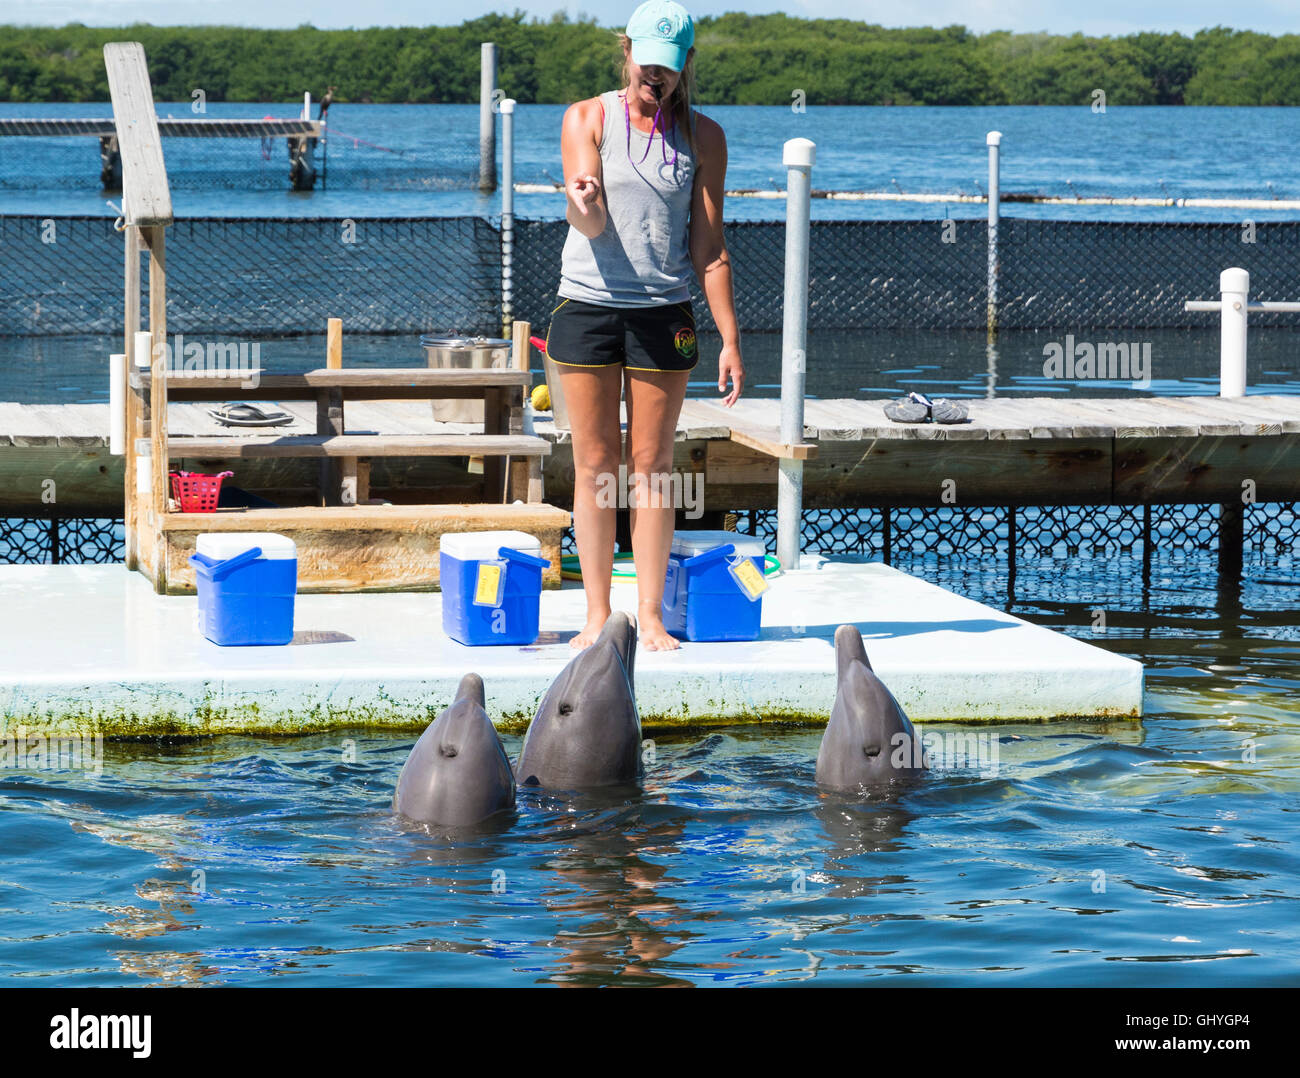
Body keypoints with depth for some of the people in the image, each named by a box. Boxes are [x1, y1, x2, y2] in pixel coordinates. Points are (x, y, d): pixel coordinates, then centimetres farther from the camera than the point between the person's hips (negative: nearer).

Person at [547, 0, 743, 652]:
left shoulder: (702, 136, 5)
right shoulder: (588, 119, 2)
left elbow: (709, 246, 5)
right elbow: (590, 223, -10)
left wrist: (730, 338, 0)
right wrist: (582, 202, -34)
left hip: (663, 314, 1)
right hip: (587, 305, -1)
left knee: (652, 464, 1)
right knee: (594, 464, 1)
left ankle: (650, 615, 7)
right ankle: (598, 616, 6)